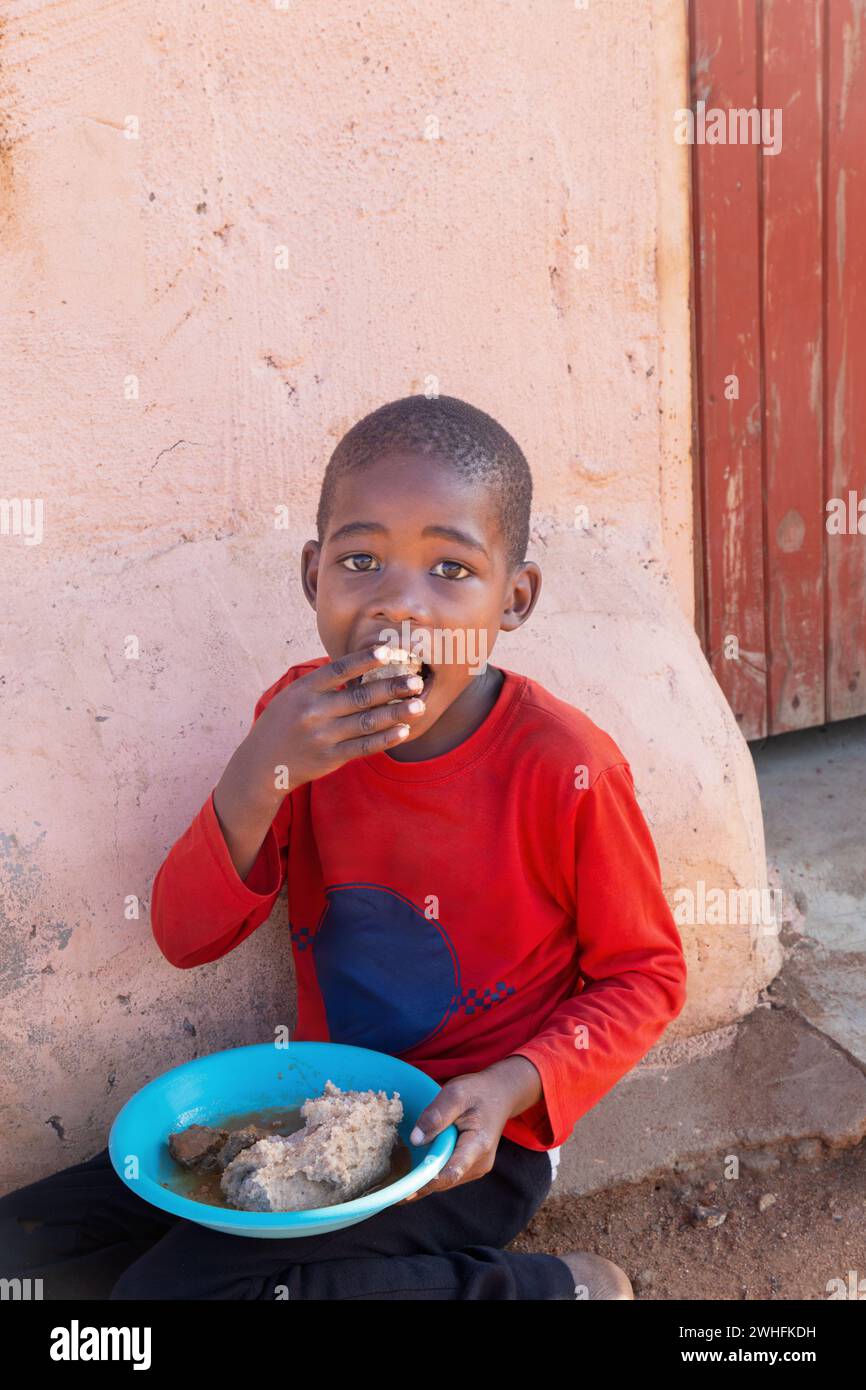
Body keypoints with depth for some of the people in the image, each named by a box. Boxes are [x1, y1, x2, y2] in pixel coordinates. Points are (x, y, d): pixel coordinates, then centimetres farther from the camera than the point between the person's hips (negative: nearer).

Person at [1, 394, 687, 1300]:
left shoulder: (562, 767, -21)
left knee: (176, 1284, -19)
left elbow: (644, 975, -7)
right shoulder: (305, 720, -8)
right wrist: (260, 776, -26)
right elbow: (186, 940, -9)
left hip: (466, 1140, -5)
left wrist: (513, 1086, -23)